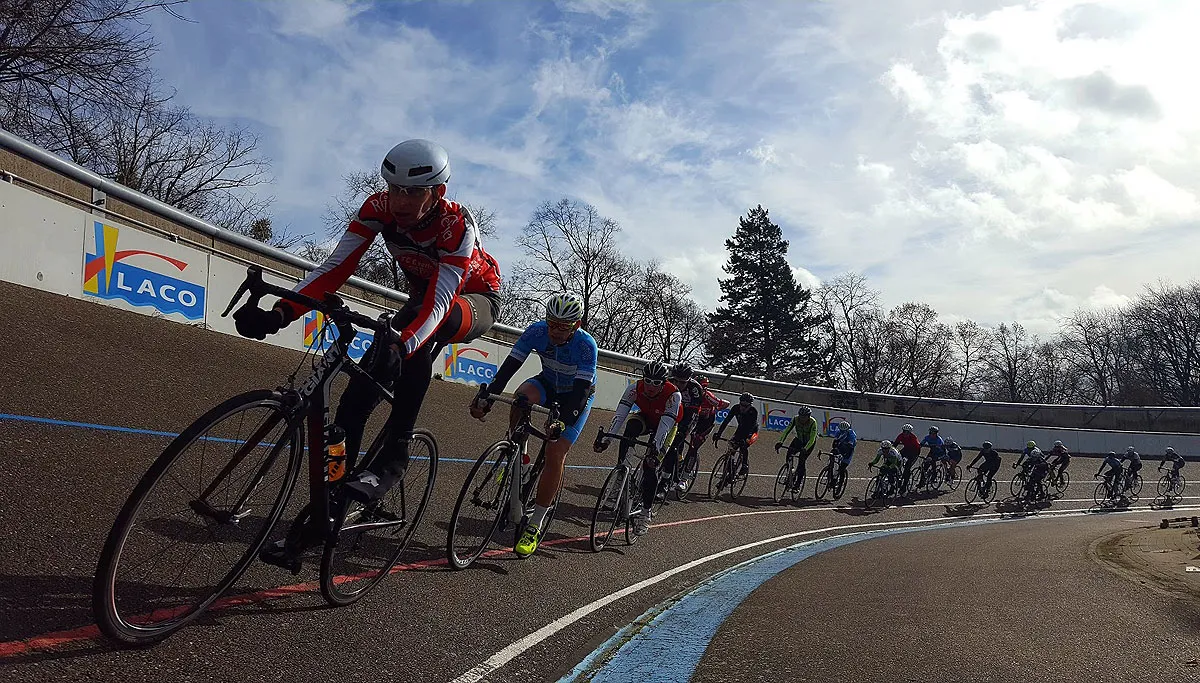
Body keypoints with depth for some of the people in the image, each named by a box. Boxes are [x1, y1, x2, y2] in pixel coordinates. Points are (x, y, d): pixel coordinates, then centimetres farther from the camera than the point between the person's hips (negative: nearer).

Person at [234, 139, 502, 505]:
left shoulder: (456, 223, -35)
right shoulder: (379, 207, -22)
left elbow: (439, 301, -46)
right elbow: (335, 268, -27)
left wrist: (400, 346, -65)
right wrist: (278, 314, -42)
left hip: (475, 301, -5)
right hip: (426, 294, 5)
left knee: (417, 327, -38)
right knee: (366, 377, -17)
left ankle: (394, 457, -33)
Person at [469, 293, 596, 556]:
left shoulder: (586, 345, -32)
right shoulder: (537, 331, -23)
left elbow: (581, 389, -37)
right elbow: (509, 366, -25)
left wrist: (563, 422, -49)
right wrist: (486, 397, -36)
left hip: (578, 394, -3)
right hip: (548, 383, 3)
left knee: (555, 454, -17)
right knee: (522, 398, -34)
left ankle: (535, 527, -8)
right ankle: (516, 453, -9)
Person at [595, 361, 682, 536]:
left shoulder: (673, 395, -35)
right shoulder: (635, 388, -27)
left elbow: (665, 424, -40)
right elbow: (619, 415, -32)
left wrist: (654, 448, -52)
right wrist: (606, 438, -42)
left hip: (666, 425, -3)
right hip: (646, 418, 3)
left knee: (651, 465, -18)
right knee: (631, 425, -35)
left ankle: (645, 513, -8)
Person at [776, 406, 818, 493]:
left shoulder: (813, 422, -30)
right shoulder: (795, 419, -21)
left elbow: (812, 438, -35)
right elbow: (787, 430, -26)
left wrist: (805, 449, -49)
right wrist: (780, 442, -39)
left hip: (809, 442, -4)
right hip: (799, 440, 4)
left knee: (801, 460, -19)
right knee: (789, 455, -19)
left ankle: (799, 483, -8)